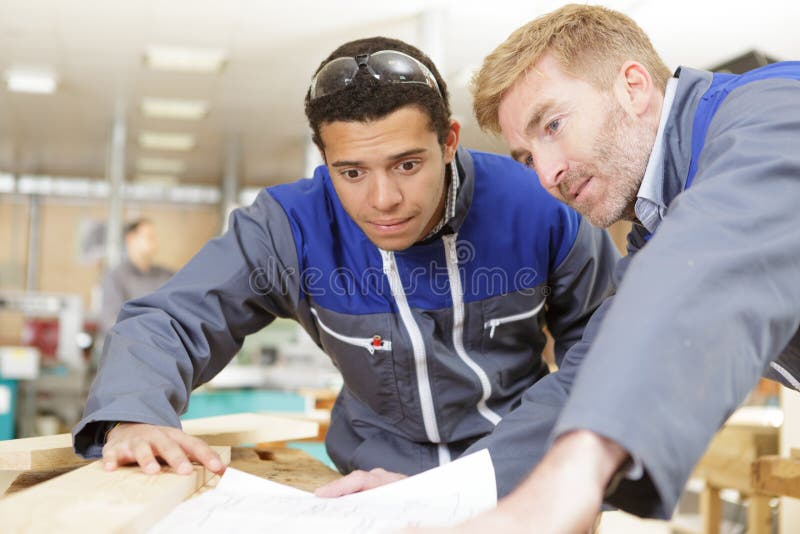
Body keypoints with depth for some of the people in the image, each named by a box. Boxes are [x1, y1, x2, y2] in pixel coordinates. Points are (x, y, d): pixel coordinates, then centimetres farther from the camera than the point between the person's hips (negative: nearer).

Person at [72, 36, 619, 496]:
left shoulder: (538, 206, -13)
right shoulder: (291, 228, -14)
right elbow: (168, 321, -12)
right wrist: (132, 415, -33)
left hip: (528, 469, 1)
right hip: (385, 480, 0)